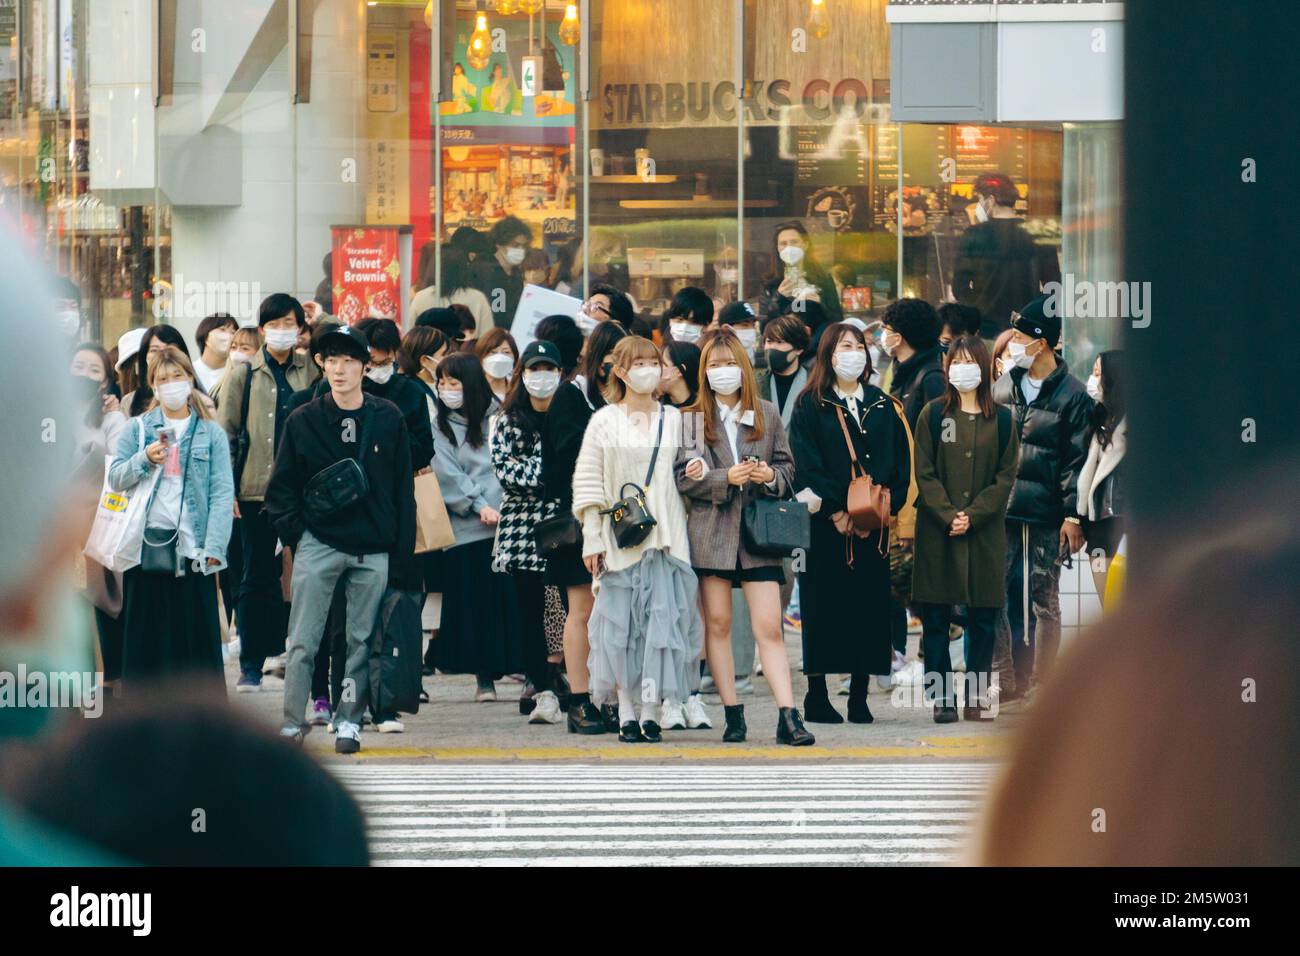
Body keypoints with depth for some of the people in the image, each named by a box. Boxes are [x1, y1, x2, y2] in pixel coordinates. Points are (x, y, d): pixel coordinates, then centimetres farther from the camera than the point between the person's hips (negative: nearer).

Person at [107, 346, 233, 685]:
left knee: (197, 638, 0)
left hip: (191, 546, -1)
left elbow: (222, 493, -1)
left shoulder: (210, 433, 5)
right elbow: (115, 479, 5)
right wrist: (144, 459, -14)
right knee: (144, 638, 4)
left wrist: (213, 548, -11)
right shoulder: (137, 428, 9)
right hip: (146, 544, 1)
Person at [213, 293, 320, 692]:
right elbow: (225, 434, 4)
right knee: (257, 578, 1)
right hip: (257, 490, -1)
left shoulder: (312, 371, 11)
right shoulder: (243, 375, 6)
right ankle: (251, 665, 7)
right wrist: (225, 489, -4)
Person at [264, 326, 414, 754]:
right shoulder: (304, 421, 2)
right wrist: (294, 534, -3)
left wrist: (403, 548, 3)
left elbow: (404, 488, 7)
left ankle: (349, 719, 12)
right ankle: (293, 720, 1)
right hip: (318, 543, -1)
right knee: (303, 640, -3)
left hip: (373, 550, 1)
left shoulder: (388, 420, 4)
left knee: (362, 639, 5)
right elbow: (282, 486, 7)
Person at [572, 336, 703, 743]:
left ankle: (650, 713, -4)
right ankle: (626, 714, 3)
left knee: (662, 621, -5)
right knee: (622, 624, -1)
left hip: (665, 537, 1)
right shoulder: (604, 422, 4)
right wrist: (592, 540, -3)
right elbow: (588, 484, 2)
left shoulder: (674, 419, 11)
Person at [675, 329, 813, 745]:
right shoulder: (692, 419, 3)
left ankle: (788, 717, -10)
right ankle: (732, 715, 11)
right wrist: (726, 479, -16)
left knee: (769, 628, -5)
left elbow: (787, 466, 12)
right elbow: (683, 477, -3)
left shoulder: (767, 414, 9)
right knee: (717, 625, 3)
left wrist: (771, 476, -9)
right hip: (711, 531, 0)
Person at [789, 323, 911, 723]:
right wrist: (835, 513, -14)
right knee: (823, 607, -3)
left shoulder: (882, 407, 13)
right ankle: (817, 696, 2)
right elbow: (806, 466, -6)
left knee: (869, 606, 1)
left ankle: (859, 697, 6)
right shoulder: (810, 406, 2)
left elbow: (900, 463, 8)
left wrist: (885, 506, -7)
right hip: (825, 525, -3)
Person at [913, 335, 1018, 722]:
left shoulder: (1001, 420, 6)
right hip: (937, 531, -1)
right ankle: (942, 698, 1)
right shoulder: (933, 414, 5)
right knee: (936, 619, -2)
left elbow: (1005, 477, 2)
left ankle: (978, 695, 10)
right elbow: (925, 474, 0)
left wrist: (972, 515, -10)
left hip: (985, 530, 1)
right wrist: (948, 516, -12)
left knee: (983, 618, 2)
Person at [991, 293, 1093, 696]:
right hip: (1002, 511, 4)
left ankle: (1043, 680, 6)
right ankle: (1017, 677, 10)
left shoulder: (1071, 395, -3)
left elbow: (1077, 459, -5)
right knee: (1008, 595, 4)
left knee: (1044, 599, 1)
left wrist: (1072, 515, -10)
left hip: (1046, 514, -4)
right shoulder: (1003, 387, 11)